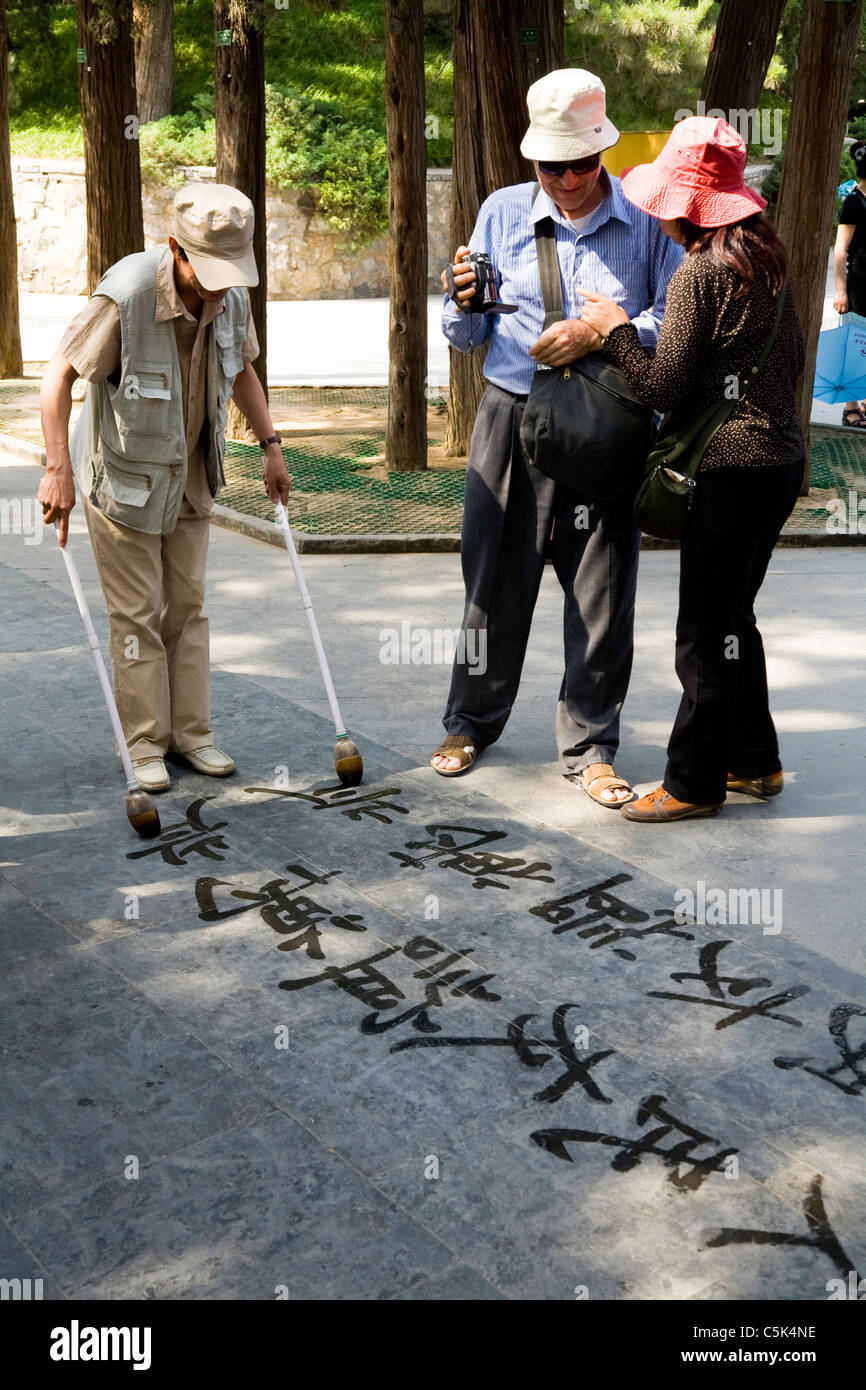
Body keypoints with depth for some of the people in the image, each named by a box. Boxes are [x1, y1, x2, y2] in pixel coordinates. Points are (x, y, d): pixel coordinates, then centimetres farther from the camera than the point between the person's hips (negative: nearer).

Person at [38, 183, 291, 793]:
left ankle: (191, 731, 20)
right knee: (137, 613, 1)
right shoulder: (125, 296, -27)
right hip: (124, 477, -5)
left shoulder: (232, 296, -9)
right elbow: (59, 376, -20)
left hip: (191, 477, 5)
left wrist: (271, 445, 8)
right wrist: (58, 470, -25)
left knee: (187, 606, 10)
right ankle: (145, 742, 13)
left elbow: (241, 370, 11)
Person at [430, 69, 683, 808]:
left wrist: (600, 334, -19)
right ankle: (472, 721, 27)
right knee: (495, 580, 9)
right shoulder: (503, 210, 6)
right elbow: (468, 337, 8)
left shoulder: (645, 217, 0)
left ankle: (589, 747, 17)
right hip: (512, 418, 2)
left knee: (602, 591, 3)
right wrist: (463, 305, -14)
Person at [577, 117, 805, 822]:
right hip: (781, 458, 9)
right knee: (733, 617, 19)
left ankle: (694, 783, 11)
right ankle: (755, 760, 30)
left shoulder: (700, 273, -16)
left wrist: (615, 329, -3)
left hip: (732, 469, -9)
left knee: (706, 632, 0)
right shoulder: (768, 257, 10)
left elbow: (665, 386, -15)